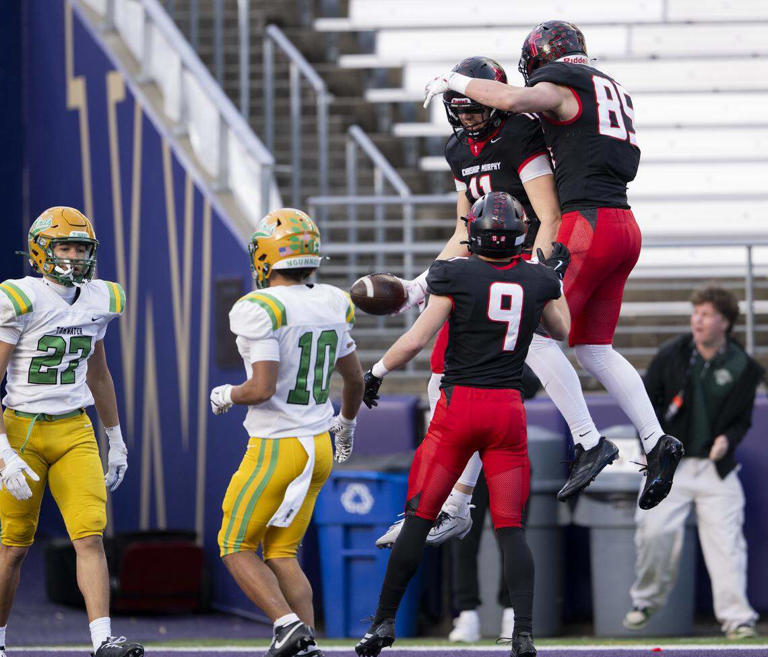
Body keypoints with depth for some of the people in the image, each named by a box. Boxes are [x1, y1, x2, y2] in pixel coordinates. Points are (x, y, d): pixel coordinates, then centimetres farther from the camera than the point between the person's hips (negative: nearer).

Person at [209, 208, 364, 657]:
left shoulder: (263, 310, -18)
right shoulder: (332, 305, 5)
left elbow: (262, 389, -24)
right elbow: (355, 380, 17)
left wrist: (227, 396, -2)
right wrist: (346, 423, 35)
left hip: (277, 448, -7)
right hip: (319, 449, 7)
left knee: (237, 547, 7)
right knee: (281, 553, 15)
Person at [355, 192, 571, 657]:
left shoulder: (456, 275, -7)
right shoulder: (539, 279, 3)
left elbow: (417, 340, -9)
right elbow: (562, 331, 22)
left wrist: (378, 372, 7)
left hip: (460, 405, -2)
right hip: (509, 409, 2)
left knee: (420, 518, 5)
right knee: (511, 527, 4)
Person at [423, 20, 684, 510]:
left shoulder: (561, 85, -2)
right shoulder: (613, 90, 24)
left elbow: (513, 100, -22)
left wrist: (458, 82, -7)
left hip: (590, 222, -9)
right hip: (624, 229, 9)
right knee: (593, 349, 13)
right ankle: (656, 442, 5)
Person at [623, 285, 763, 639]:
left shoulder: (743, 369, -1)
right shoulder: (671, 355, 0)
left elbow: (743, 420, 9)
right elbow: (648, 396, 10)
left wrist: (728, 440, -12)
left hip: (717, 467, 0)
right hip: (669, 463, 0)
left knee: (726, 539, -9)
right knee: (656, 531, -14)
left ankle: (736, 617, -8)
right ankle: (646, 600, 8)